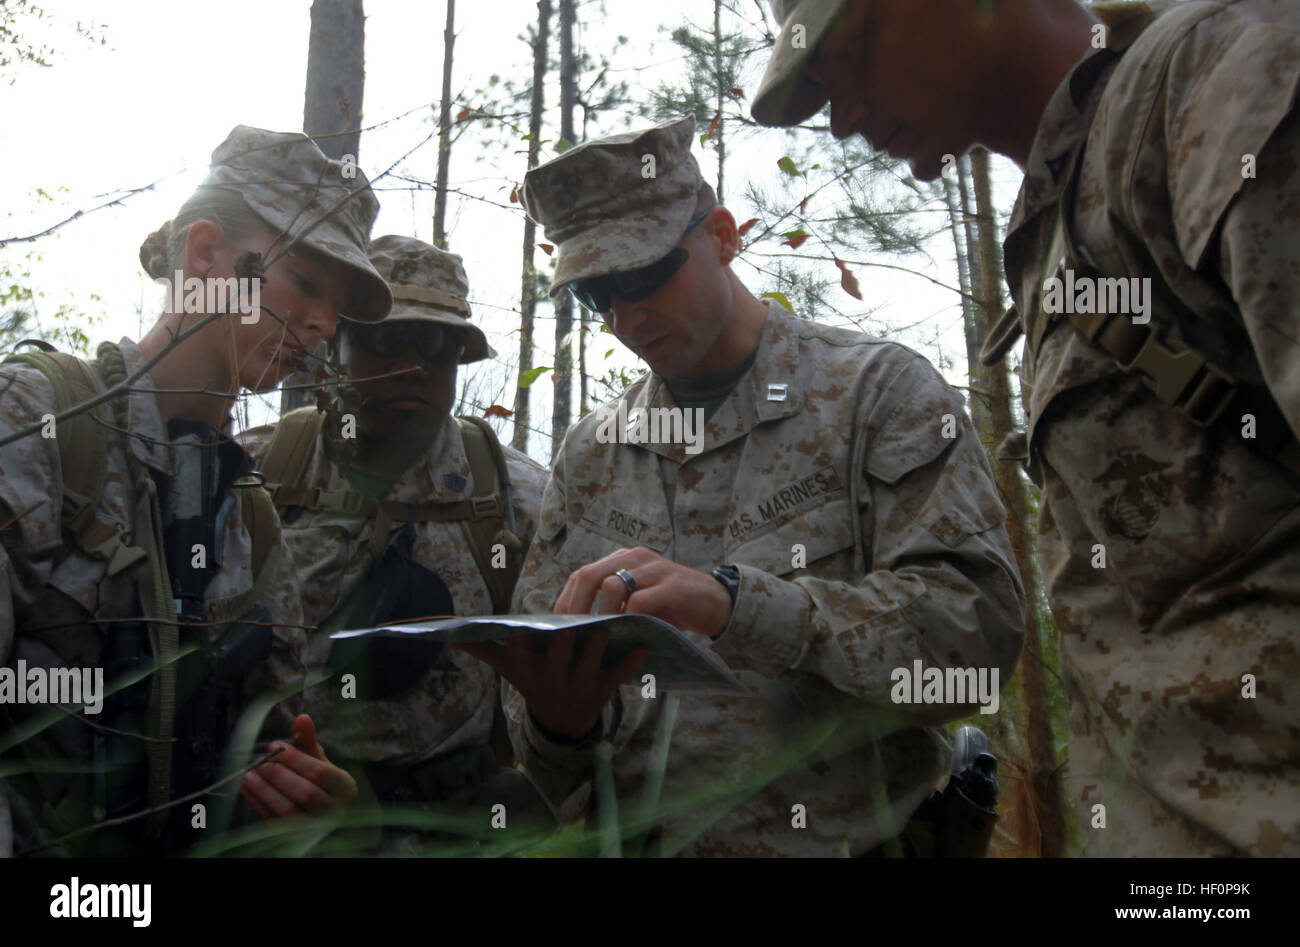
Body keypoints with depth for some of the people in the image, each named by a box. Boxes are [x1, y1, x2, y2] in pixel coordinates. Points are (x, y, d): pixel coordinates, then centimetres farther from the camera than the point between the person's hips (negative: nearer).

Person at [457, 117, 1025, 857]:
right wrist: (559, 723, -11)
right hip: (630, 838, 4)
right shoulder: (590, 455, 12)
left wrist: (735, 602, -22)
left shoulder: (879, 391, 0)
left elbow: (976, 619, -11)